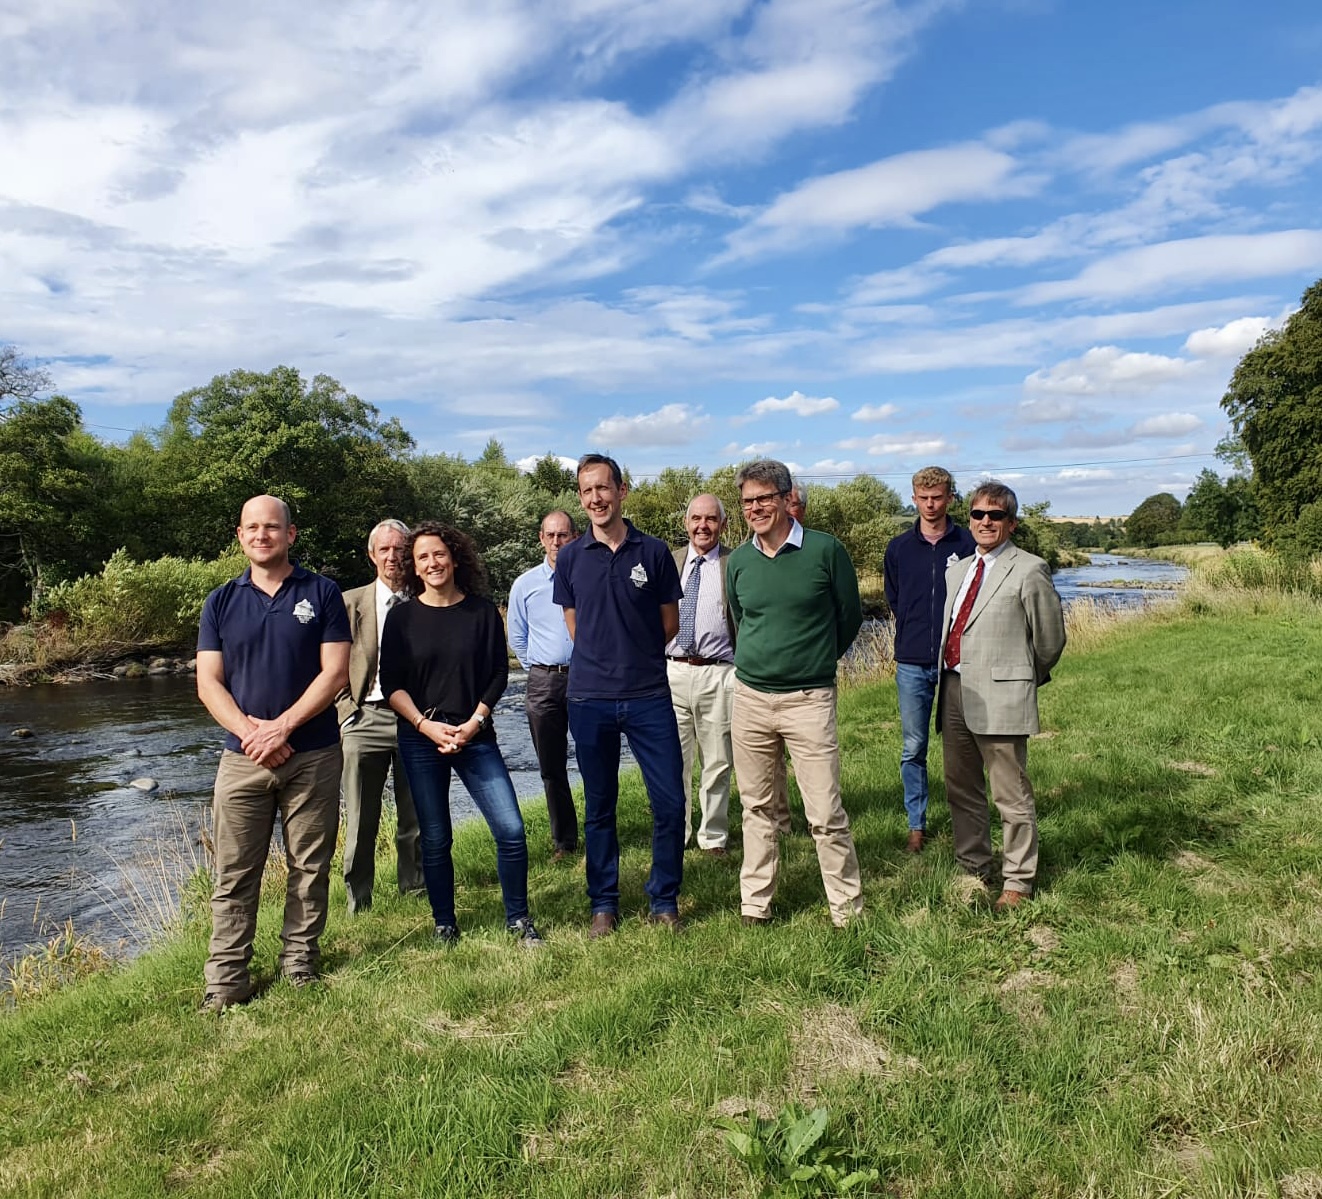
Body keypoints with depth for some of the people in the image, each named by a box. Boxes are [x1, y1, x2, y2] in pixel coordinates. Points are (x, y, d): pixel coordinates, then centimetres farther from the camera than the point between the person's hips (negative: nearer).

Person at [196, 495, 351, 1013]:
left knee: (309, 868, 7)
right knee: (234, 876, 5)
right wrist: (250, 731, -13)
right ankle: (226, 980, 14)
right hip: (242, 757, 2)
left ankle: (300, 964, 21)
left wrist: (281, 727, -14)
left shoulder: (322, 594, 1)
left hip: (313, 756, -1)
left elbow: (335, 673, -6)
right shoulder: (221, 601, 8)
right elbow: (208, 683, 3)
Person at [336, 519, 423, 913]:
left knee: (417, 820, 10)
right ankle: (358, 905, 16)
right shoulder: (351, 603, 7)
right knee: (361, 823, 3)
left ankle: (413, 894, 25)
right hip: (365, 718, 0)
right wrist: (347, 712, -5)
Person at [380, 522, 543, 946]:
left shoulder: (482, 611, 2)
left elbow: (499, 672, 2)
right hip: (420, 740, 0)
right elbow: (391, 683, 1)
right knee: (435, 840, 6)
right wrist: (426, 725, -11)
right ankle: (445, 926, 23)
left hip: (475, 736, 0)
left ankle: (518, 919, 12)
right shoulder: (402, 616, 2)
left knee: (511, 830, -7)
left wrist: (475, 721, -9)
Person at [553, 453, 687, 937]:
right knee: (599, 807, 10)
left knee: (670, 802, 0)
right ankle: (603, 903, 25)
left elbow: (669, 624, 8)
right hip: (590, 697, 1)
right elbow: (575, 628, 13)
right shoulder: (570, 558, 4)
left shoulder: (654, 552, 1)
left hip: (649, 696, -1)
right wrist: (608, 660, 9)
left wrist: (634, 656, 8)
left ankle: (663, 900, 19)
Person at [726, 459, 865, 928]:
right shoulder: (738, 561, 5)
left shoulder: (825, 550, -6)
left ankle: (848, 911, 14)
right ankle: (755, 905, 24)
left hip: (809, 699, -4)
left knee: (825, 814, -2)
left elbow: (850, 616, 6)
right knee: (756, 807, 12)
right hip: (749, 696, 4)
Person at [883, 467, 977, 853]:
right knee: (913, 748, 6)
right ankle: (916, 826, 16)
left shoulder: (967, 544, 0)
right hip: (912, 662, 2)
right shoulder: (898, 548, 7)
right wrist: (915, 635, 8)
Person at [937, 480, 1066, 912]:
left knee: (1012, 796, 3)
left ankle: (1017, 883, 19)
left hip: (1000, 697, -7)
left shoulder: (1029, 570, -6)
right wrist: (951, 680, 13)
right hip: (954, 693, 7)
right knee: (961, 791, 17)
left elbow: (1050, 638, 0)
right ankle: (974, 870, 32)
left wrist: (1025, 680, 11)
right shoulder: (956, 571, 15)